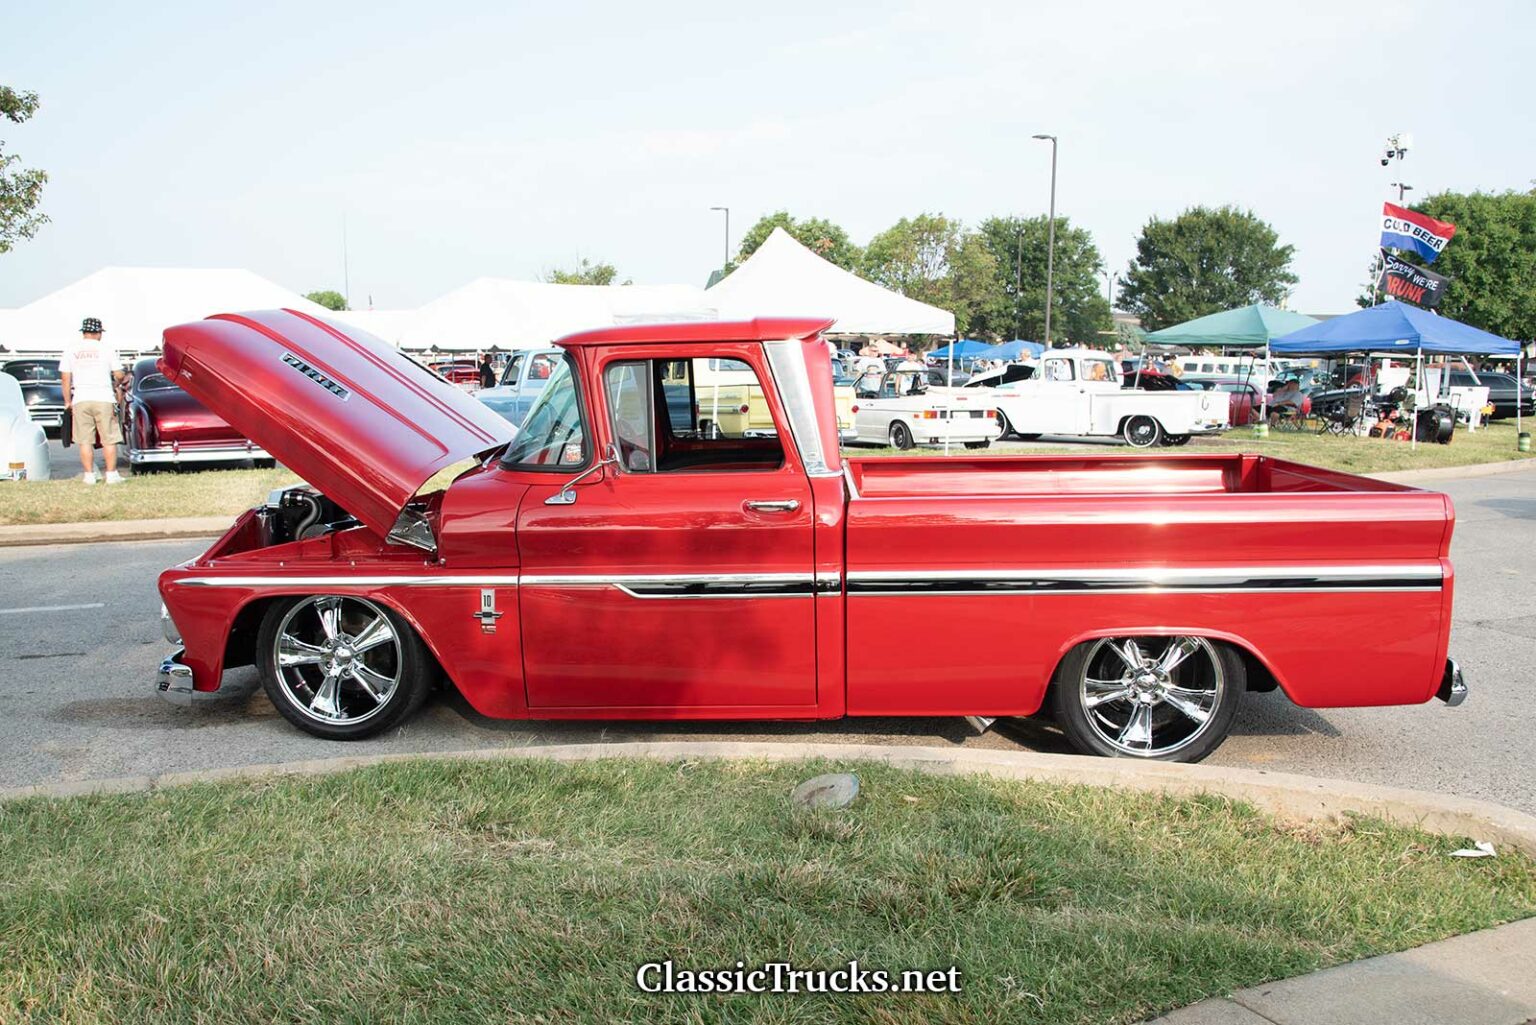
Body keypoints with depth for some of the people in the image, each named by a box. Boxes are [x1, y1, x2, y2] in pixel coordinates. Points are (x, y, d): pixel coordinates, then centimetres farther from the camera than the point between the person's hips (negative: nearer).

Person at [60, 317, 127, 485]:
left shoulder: (71, 351, 7)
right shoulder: (105, 349, 2)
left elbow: (65, 378, 6)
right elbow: (119, 375, 2)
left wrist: (67, 401, 14)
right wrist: (124, 377, 26)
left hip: (80, 400, 2)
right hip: (104, 398, -2)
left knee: (85, 441, 6)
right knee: (109, 439, 3)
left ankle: (89, 475, 6)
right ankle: (111, 474, 3)